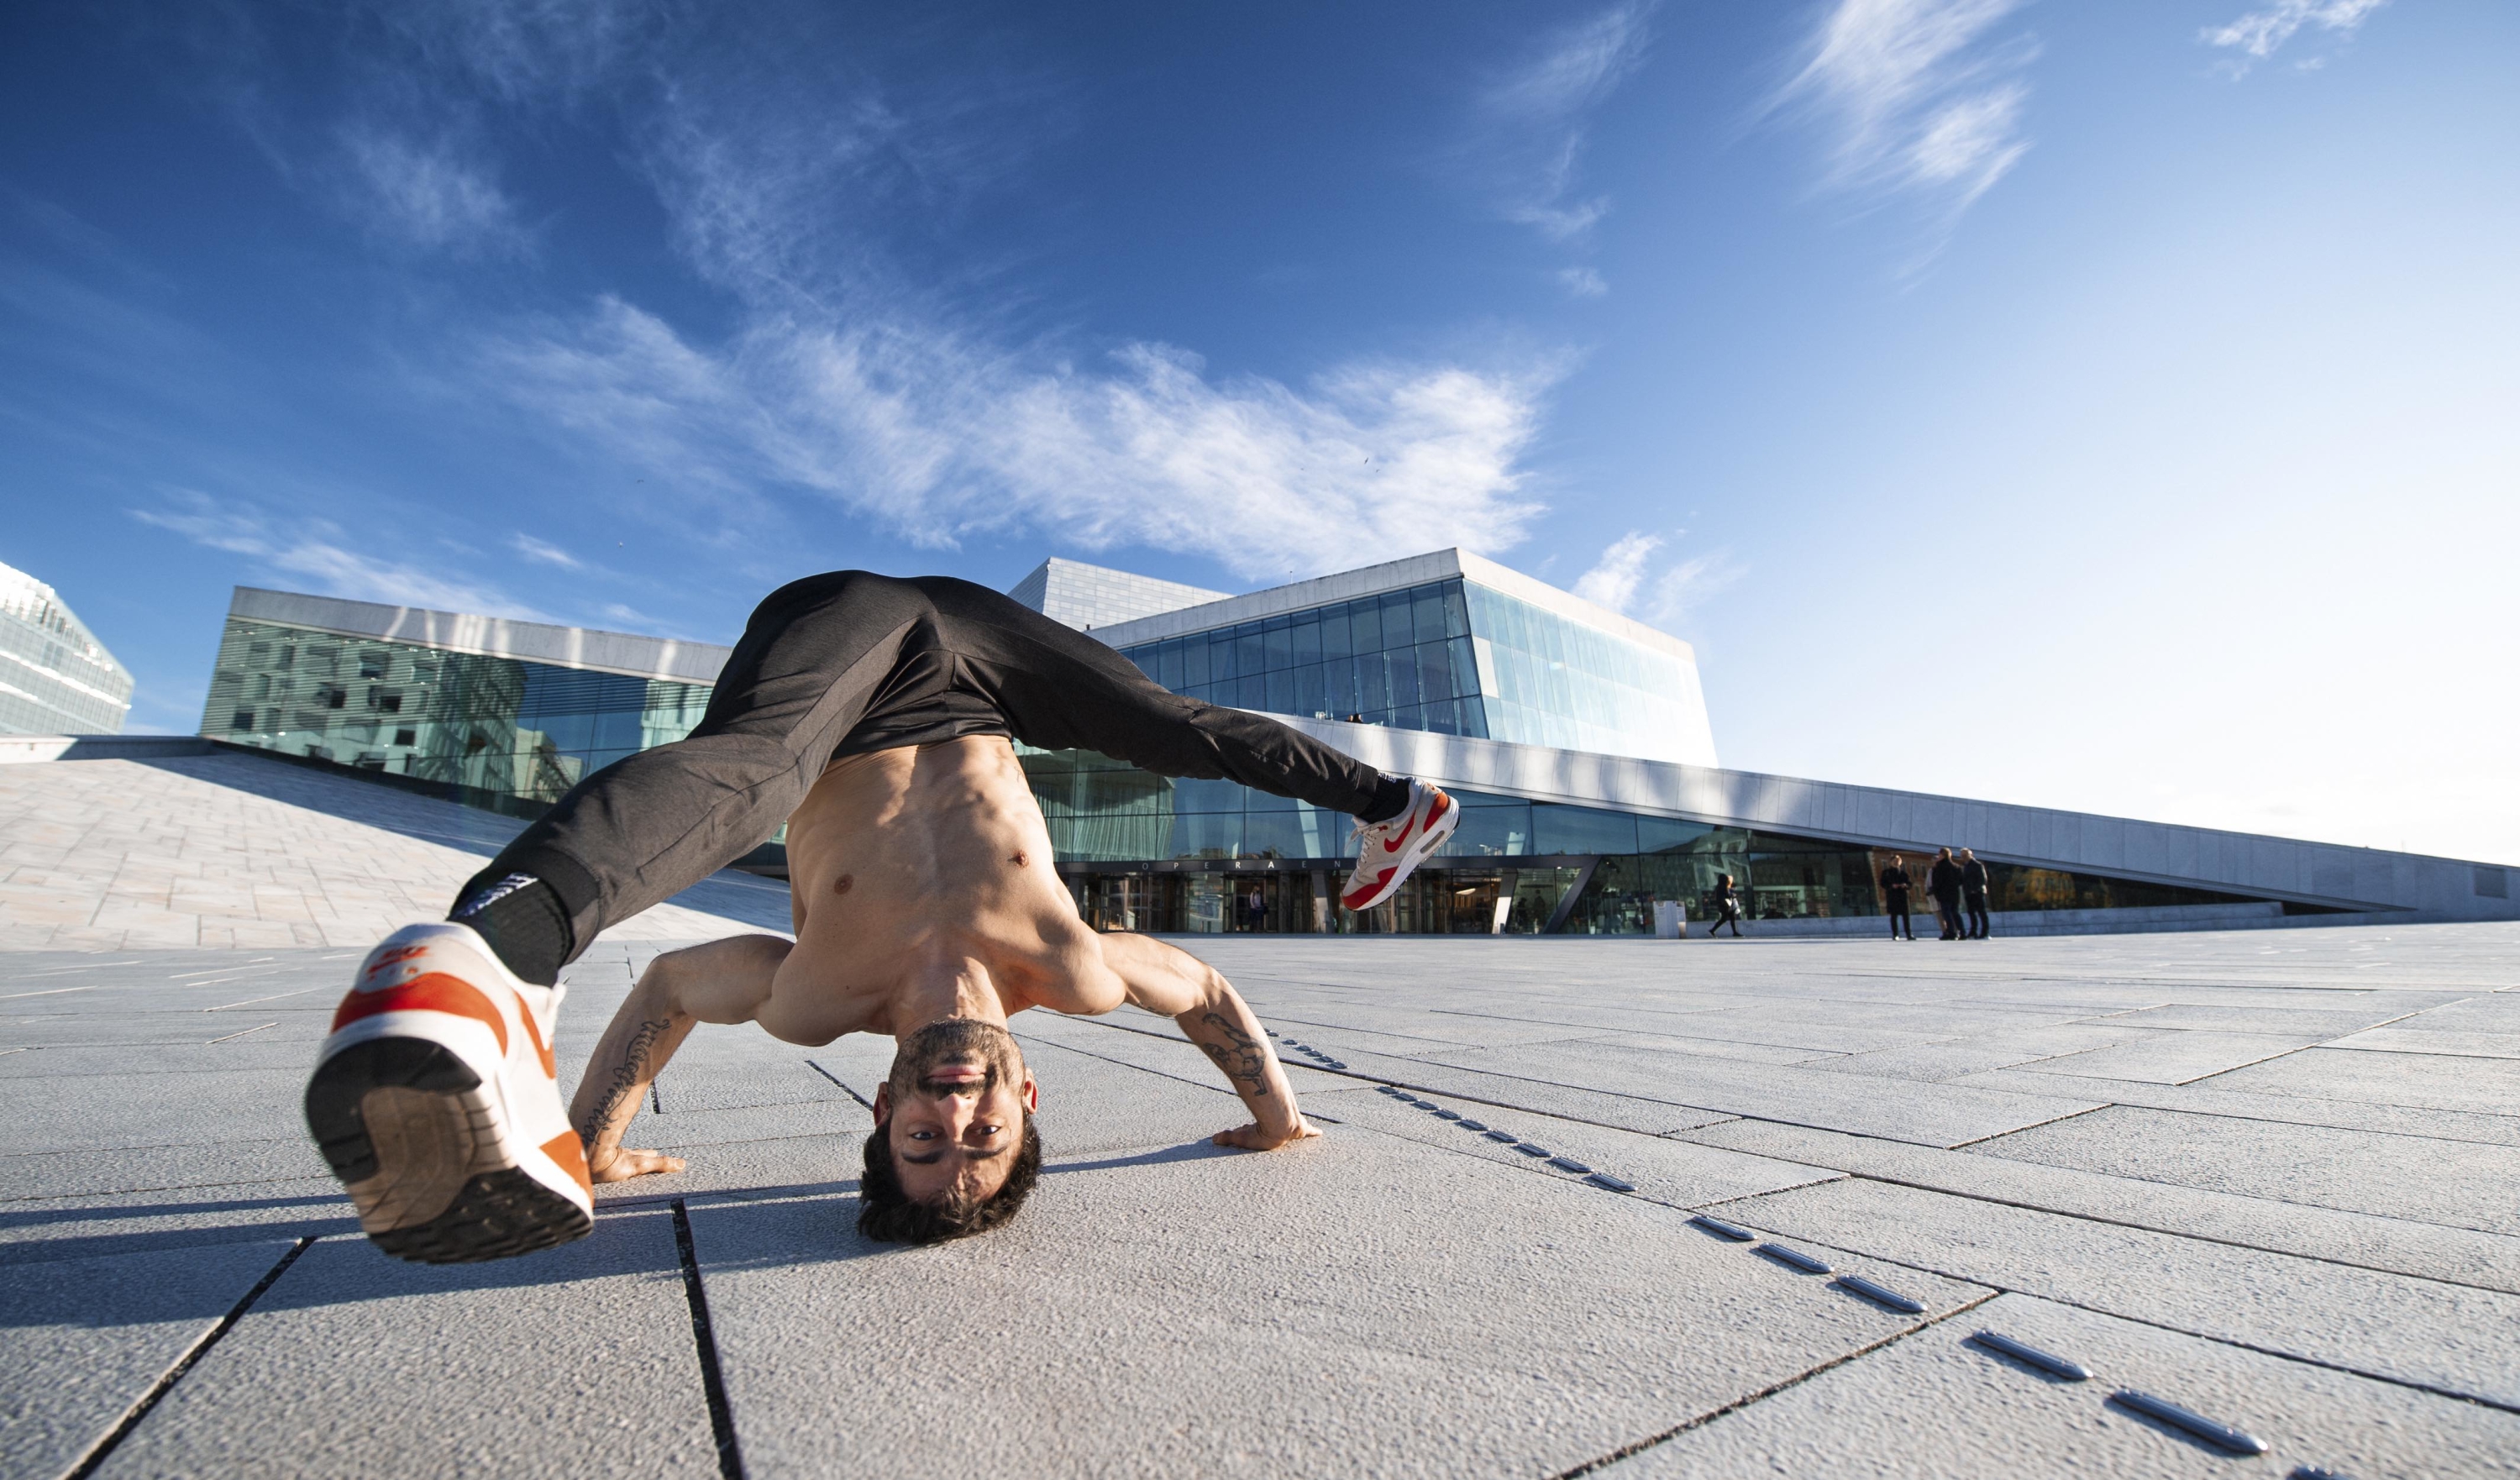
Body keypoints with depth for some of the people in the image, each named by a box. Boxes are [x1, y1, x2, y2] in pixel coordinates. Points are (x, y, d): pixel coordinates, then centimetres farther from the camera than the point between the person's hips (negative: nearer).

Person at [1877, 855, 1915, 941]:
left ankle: (1909, 934, 2)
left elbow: (1910, 884, 9)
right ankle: (1895, 935, 5)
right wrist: (1891, 886, -16)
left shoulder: (1903, 872, 12)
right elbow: (1883, 884, 0)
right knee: (1894, 916, 1)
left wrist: (1906, 885, -13)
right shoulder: (1886, 872, 6)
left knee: (1906, 916, -2)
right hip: (1892, 897, -2)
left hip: (1903, 896, 2)